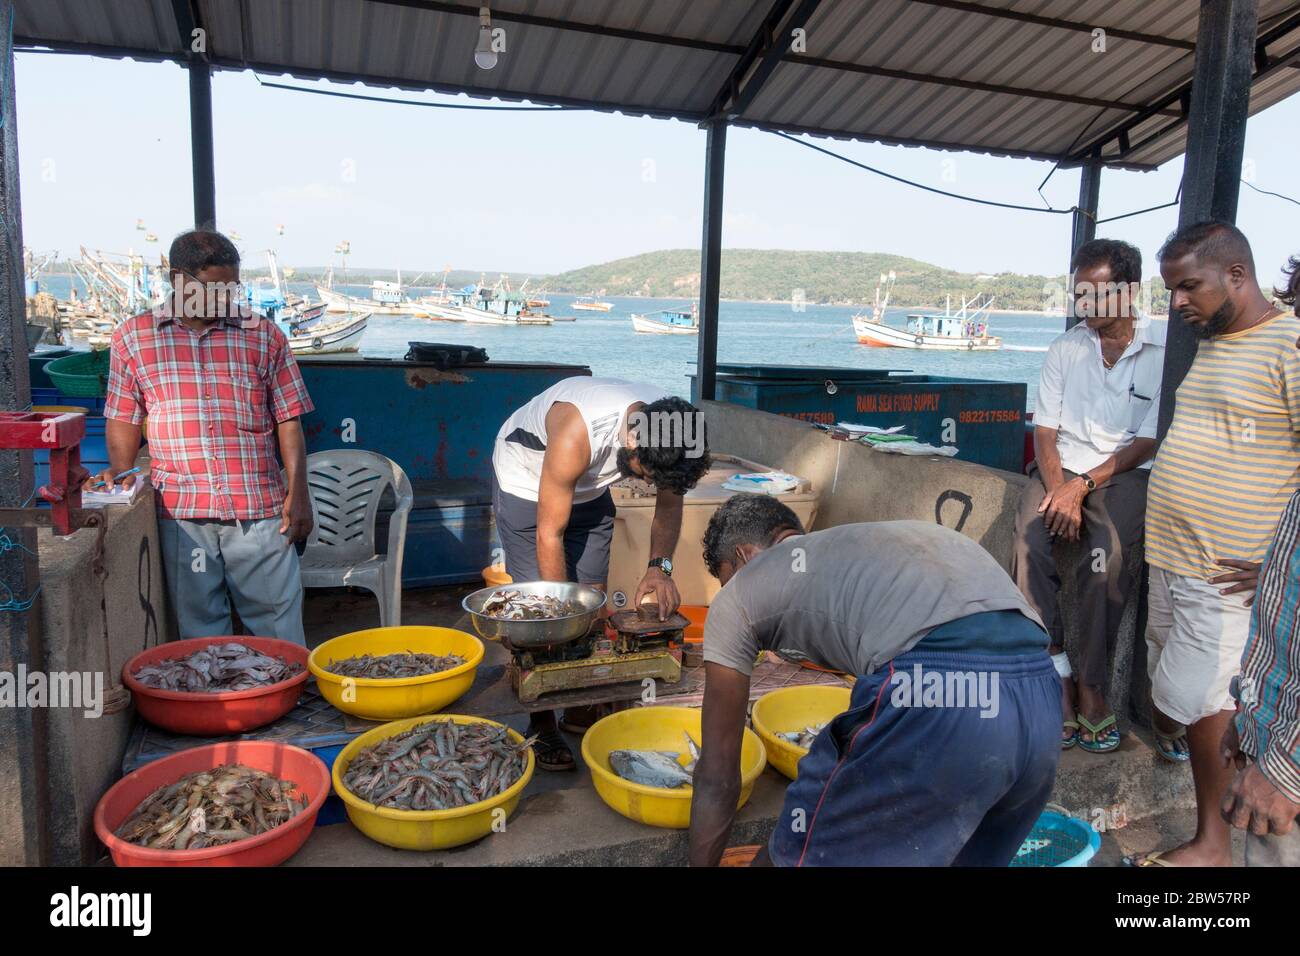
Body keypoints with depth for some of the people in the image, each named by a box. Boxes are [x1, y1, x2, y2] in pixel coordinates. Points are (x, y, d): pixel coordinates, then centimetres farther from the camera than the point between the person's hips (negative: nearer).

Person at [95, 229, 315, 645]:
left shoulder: (264, 335, 5)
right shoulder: (133, 336, 7)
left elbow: (288, 419, 4)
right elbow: (124, 419, 13)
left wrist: (298, 492, -3)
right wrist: (120, 475, -2)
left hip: (259, 506, 0)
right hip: (180, 509, 1)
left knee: (278, 621, 5)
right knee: (198, 626, 10)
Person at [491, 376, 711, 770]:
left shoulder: (669, 429, -25)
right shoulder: (577, 435, -42)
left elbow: (669, 503, -7)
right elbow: (549, 535, -31)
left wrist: (660, 567, -22)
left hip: (588, 487, 5)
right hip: (526, 482, -5)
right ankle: (542, 724, 4)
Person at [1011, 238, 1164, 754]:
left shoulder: (1165, 350, -3)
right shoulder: (1065, 349, 8)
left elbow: (1149, 442, -6)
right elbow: (1045, 431, 4)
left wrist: (1083, 485, -16)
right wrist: (1059, 489, -13)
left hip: (1126, 474, -3)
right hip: (1062, 469, 3)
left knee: (1104, 552, -31)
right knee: (1029, 540, -26)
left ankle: (1091, 684, -16)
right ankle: (1060, 678, -19)